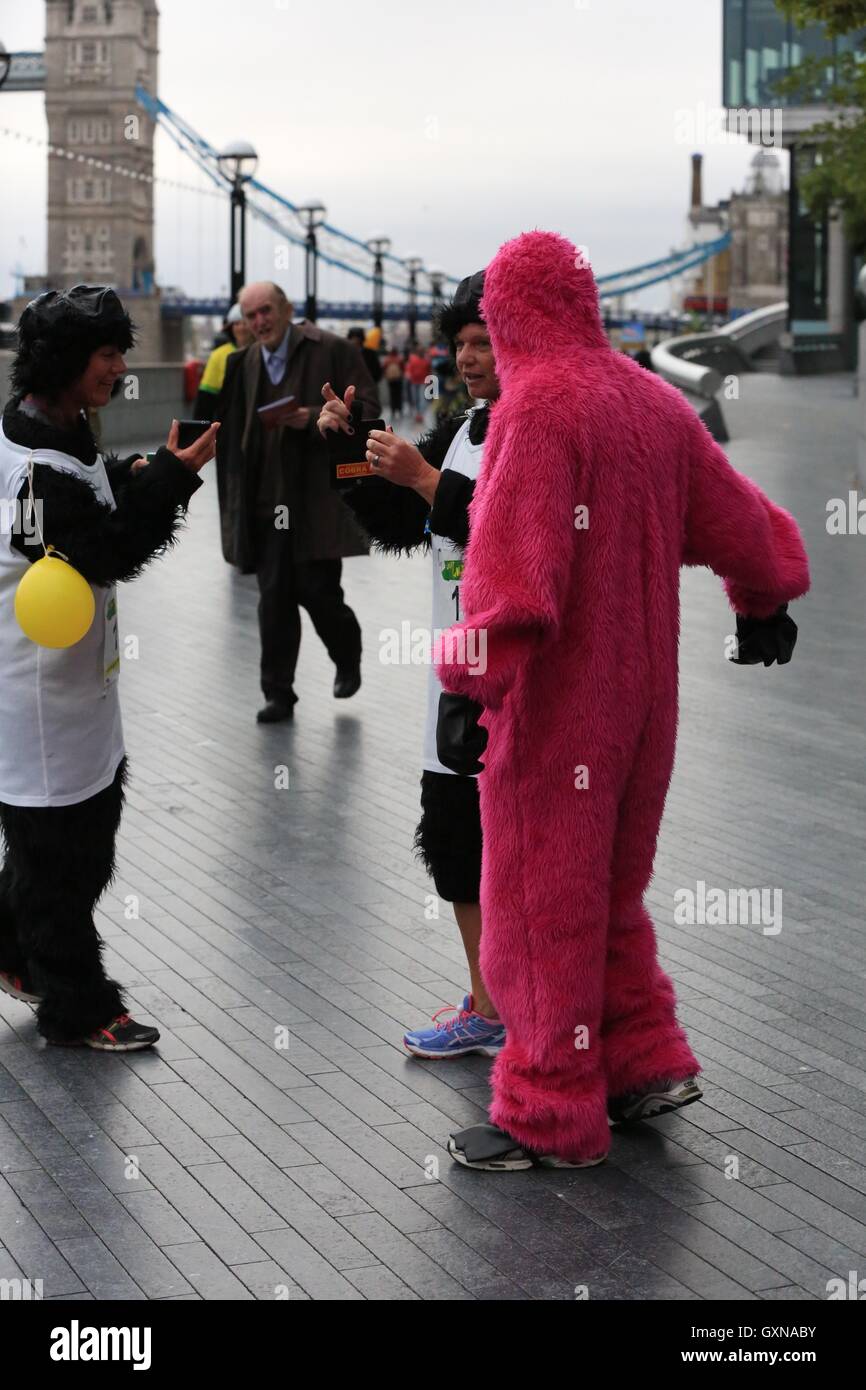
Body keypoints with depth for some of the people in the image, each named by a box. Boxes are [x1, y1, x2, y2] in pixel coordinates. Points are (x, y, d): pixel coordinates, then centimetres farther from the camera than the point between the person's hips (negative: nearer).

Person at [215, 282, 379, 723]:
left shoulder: (331, 351, -5)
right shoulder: (246, 363, 12)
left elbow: (366, 407, -8)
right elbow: (236, 430, 19)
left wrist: (315, 419, -22)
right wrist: (239, 497, 13)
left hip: (317, 498, -5)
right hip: (267, 500, 5)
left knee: (316, 589, -4)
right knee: (274, 598, 3)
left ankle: (348, 658, 26)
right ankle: (278, 693, 9)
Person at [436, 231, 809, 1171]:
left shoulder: (539, 404, -17)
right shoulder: (655, 400, 6)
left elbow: (515, 565, -27)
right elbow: (739, 522, 15)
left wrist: (474, 666, -23)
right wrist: (762, 604, 32)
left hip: (552, 702, -8)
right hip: (642, 695, 8)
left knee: (539, 901, 3)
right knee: (608, 888, 22)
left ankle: (550, 1117, 10)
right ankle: (645, 1059, 24)